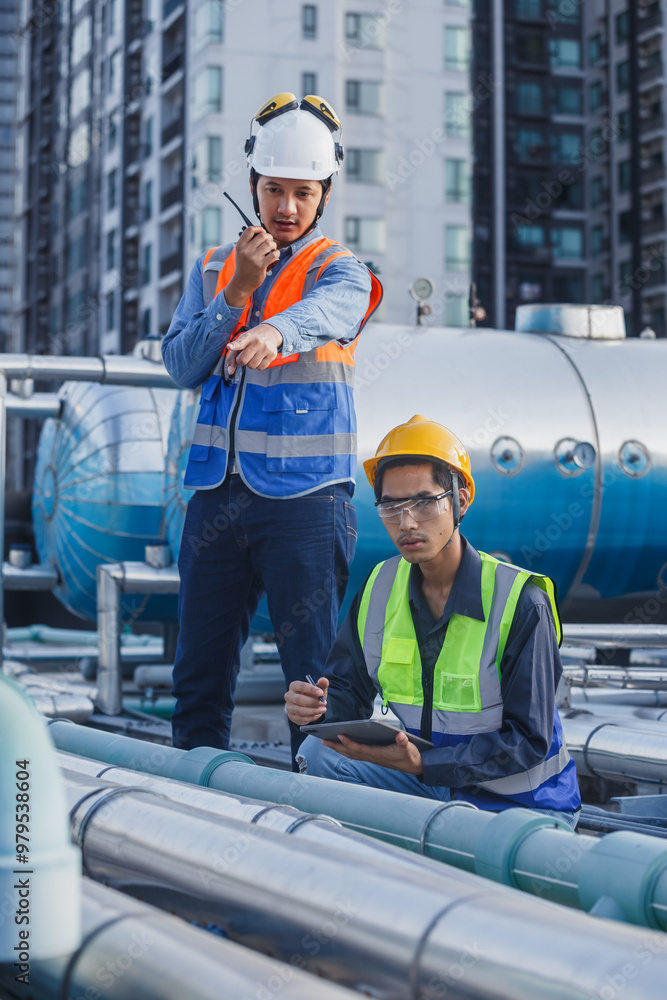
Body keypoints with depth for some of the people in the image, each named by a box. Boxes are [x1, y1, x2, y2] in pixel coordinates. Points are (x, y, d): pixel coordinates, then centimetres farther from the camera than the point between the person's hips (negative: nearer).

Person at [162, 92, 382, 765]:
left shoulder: (340, 272, 1)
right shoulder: (212, 269, 14)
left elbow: (321, 314, -24)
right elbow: (181, 366, 4)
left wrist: (274, 332, -46)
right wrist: (237, 292, -7)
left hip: (305, 498, -4)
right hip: (217, 491, 4)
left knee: (314, 671, -2)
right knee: (199, 668, 10)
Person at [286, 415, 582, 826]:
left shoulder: (520, 601, -20)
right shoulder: (380, 588, -1)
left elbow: (528, 740, -20)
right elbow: (350, 690, 6)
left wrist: (424, 764, -31)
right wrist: (319, 707, -20)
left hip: (521, 804, -5)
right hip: (430, 781, 5)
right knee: (318, 754, -14)